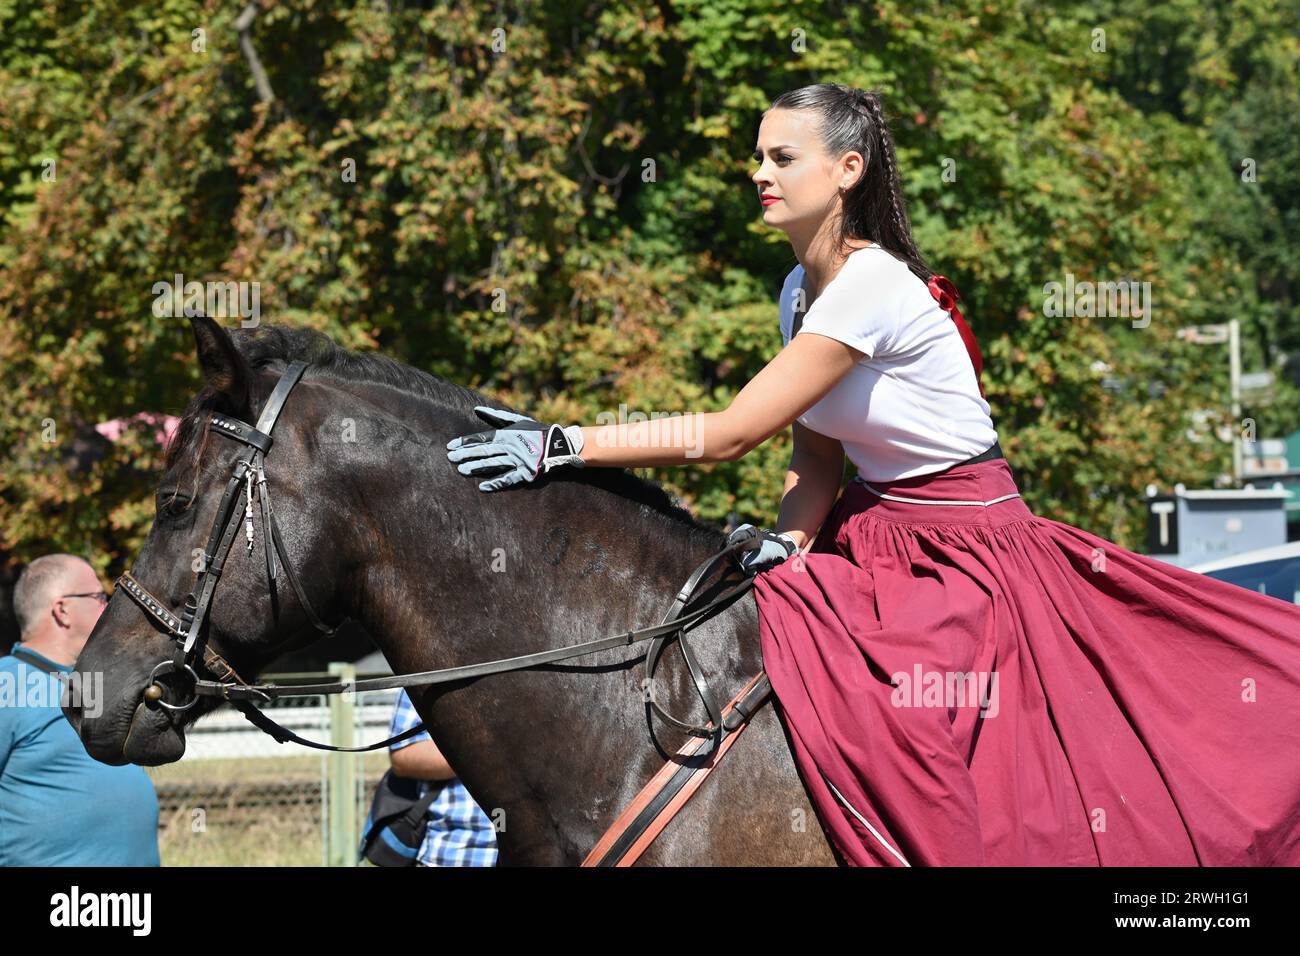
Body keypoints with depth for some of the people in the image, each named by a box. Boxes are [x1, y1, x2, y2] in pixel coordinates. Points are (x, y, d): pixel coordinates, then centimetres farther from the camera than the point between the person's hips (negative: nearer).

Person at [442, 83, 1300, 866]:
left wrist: (561, 445, -28)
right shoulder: (802, 290, 6)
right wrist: (789, 543, -14)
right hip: (869, 532, 9)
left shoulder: (873, 288, -24)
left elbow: (729, 435, -26)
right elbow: (818, 451, 8)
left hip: (963, 549, -9)